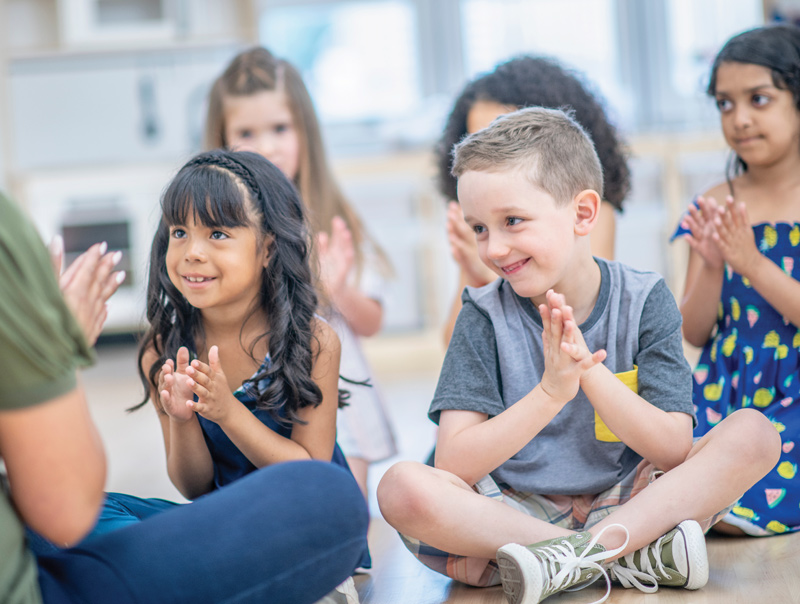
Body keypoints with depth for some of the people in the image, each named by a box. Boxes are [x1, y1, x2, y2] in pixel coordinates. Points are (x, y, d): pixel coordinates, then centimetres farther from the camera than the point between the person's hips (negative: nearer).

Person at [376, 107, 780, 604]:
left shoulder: (645, 302, -5)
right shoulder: (485, 317, -6)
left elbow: (674, 451, -12)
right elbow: (453, 466, -16)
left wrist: (590, 369, -25)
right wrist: (550, 393, -28)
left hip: (628, 503, 1)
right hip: (516, 511, 0)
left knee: (755, 433, -19)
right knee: (403, 487, -29)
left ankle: (573, 555, -28)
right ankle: (633, 557, -27)